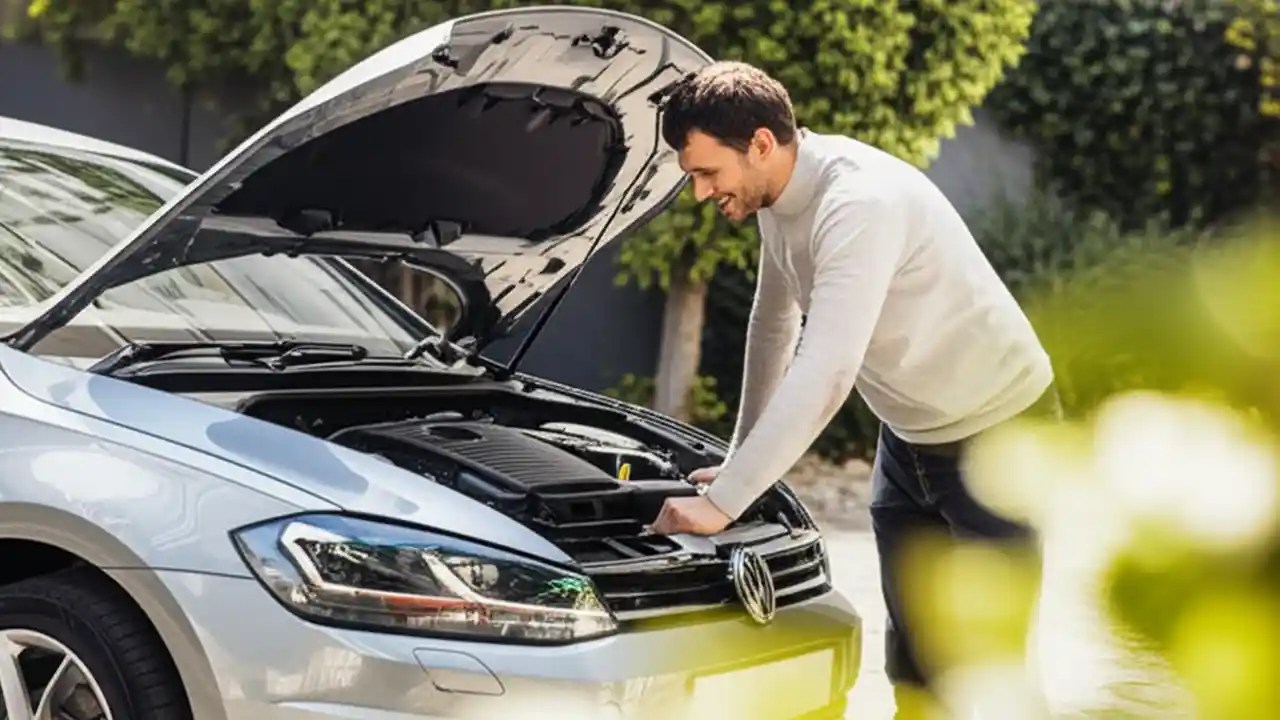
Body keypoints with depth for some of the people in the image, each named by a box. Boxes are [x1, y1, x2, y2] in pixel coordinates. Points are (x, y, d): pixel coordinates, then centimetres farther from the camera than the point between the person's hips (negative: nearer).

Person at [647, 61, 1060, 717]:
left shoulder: (860, 202, -31)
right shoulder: (779, 198, -2)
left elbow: (824, 379, -37)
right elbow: (774, 326, 13)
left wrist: (722, 502, -34)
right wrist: (739, 460, 15)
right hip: (908, 437, 9)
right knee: (912, 660, 14)